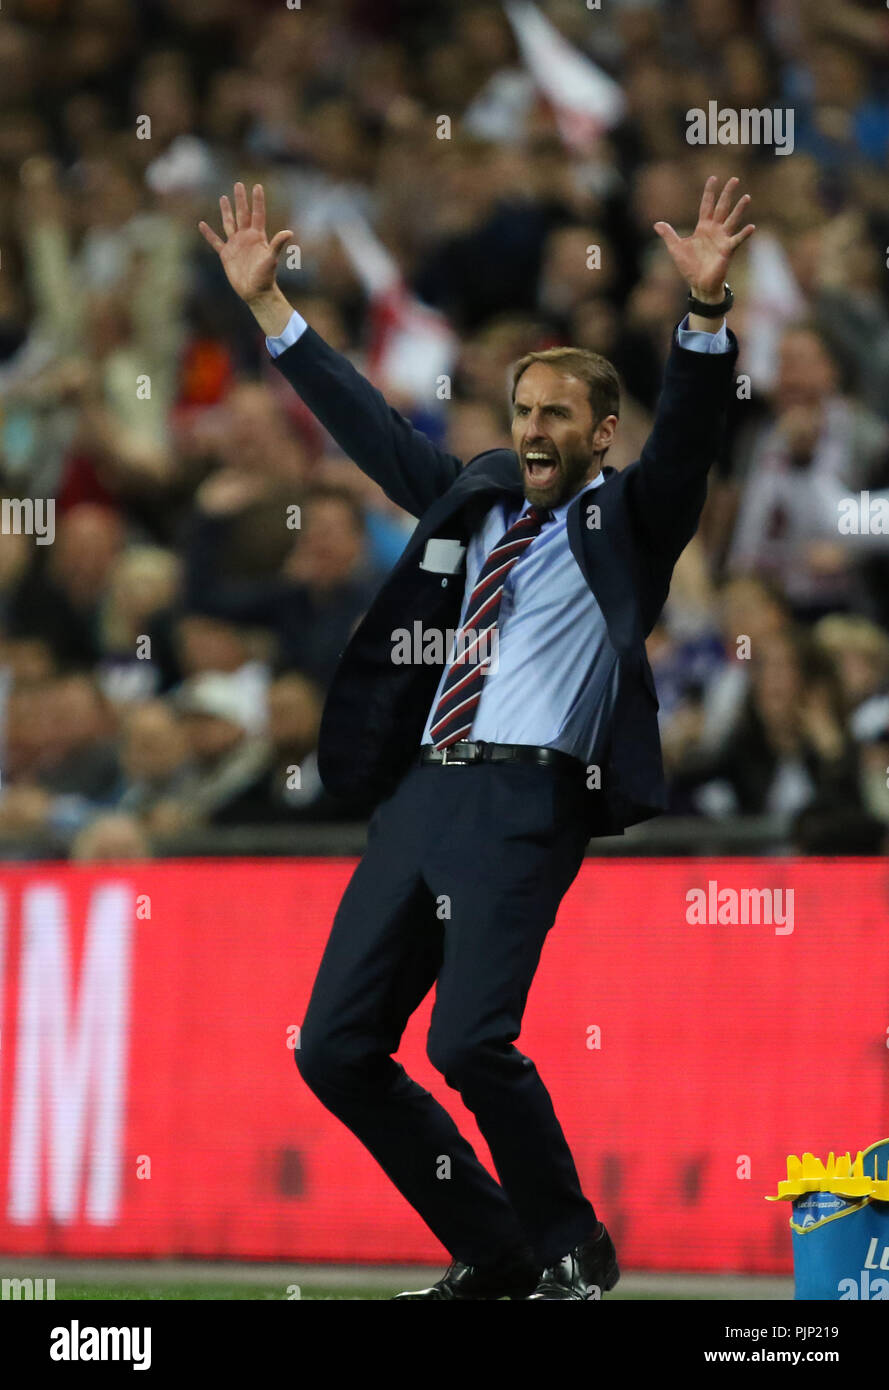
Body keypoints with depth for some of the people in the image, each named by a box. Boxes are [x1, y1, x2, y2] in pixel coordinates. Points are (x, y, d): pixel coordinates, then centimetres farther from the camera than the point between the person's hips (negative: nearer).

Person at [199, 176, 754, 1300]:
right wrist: (266, 305, 25)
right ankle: (493, 1253, 15)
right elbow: (366, 423, 27)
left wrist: (705, 308, -27)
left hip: (527, 798, -7)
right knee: (335, 1050, 2)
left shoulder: (628, 521, 5)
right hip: (421, 789, 7)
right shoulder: (471, 502, 21)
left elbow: (690, 431, -11)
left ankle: (572, 1252, -2)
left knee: (468, 1040, -23)